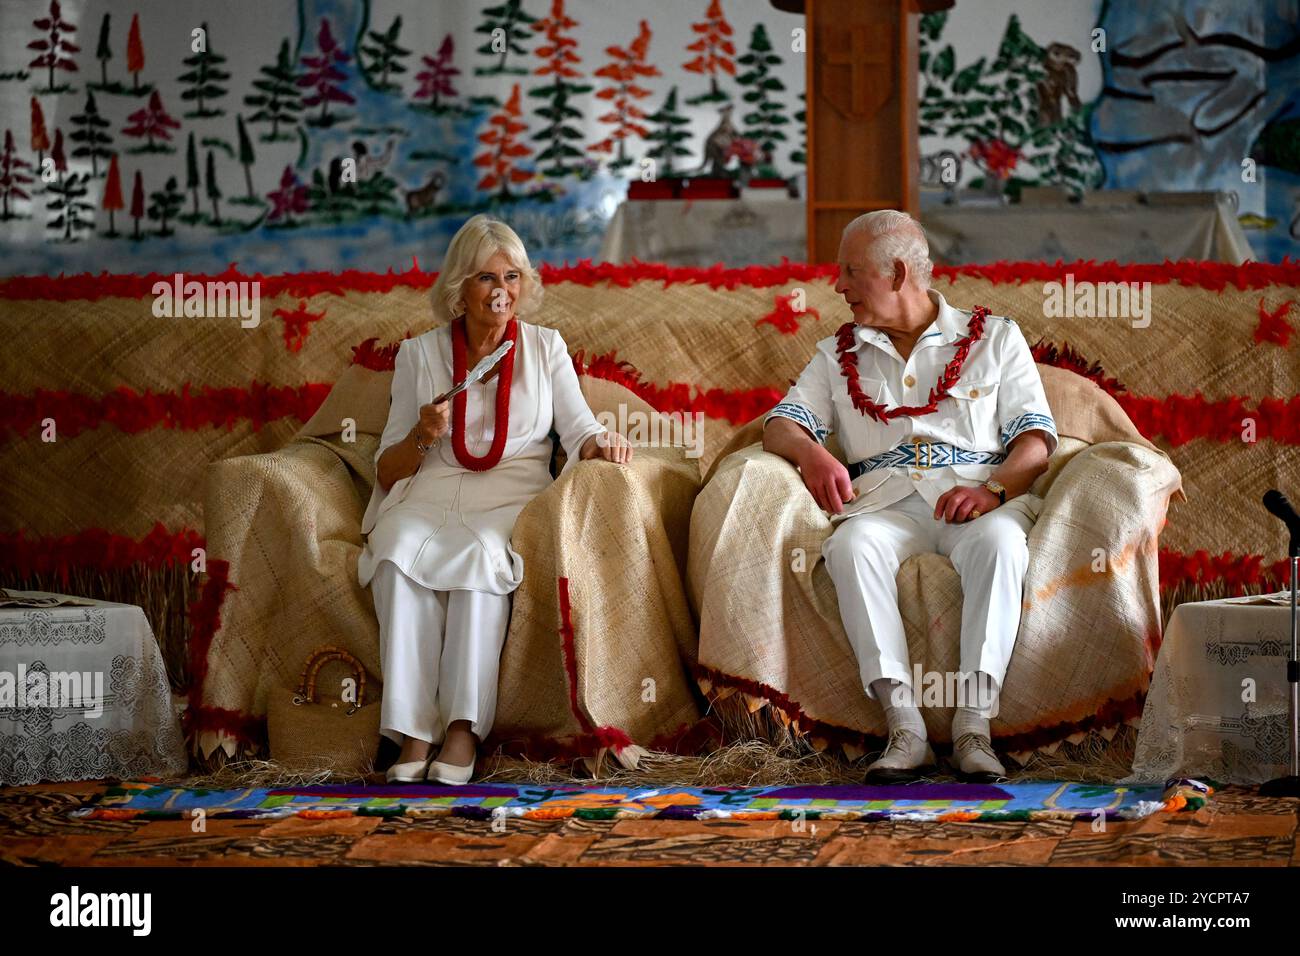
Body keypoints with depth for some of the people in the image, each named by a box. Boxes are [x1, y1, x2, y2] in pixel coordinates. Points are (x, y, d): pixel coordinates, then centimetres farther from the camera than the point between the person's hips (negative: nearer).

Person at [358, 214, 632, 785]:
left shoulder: (545, 347, 16)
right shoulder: (419, 354, 15)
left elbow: (579, 431, 6)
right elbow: (387, 471, 13)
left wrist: (602, 445, -17)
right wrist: (422, 435, -8)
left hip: (510, 498, 0)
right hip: (430, 495, 1)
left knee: (481, 551, -37)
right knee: (399, 550, -35)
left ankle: (464, 728, -39)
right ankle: (412, 733, -37)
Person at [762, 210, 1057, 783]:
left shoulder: (995, 338, 16)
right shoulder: (839, 355, 24)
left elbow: (1036, 439, 5)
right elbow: (781, 424, 11)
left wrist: (993, 489, -16)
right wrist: (810, 453, -14)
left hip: (975, 497, -1)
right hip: (885, 501, 2)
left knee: (999, 539, -38)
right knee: (851, 544, -35)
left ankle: (974, 725, -41)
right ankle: (904, 730, -39)